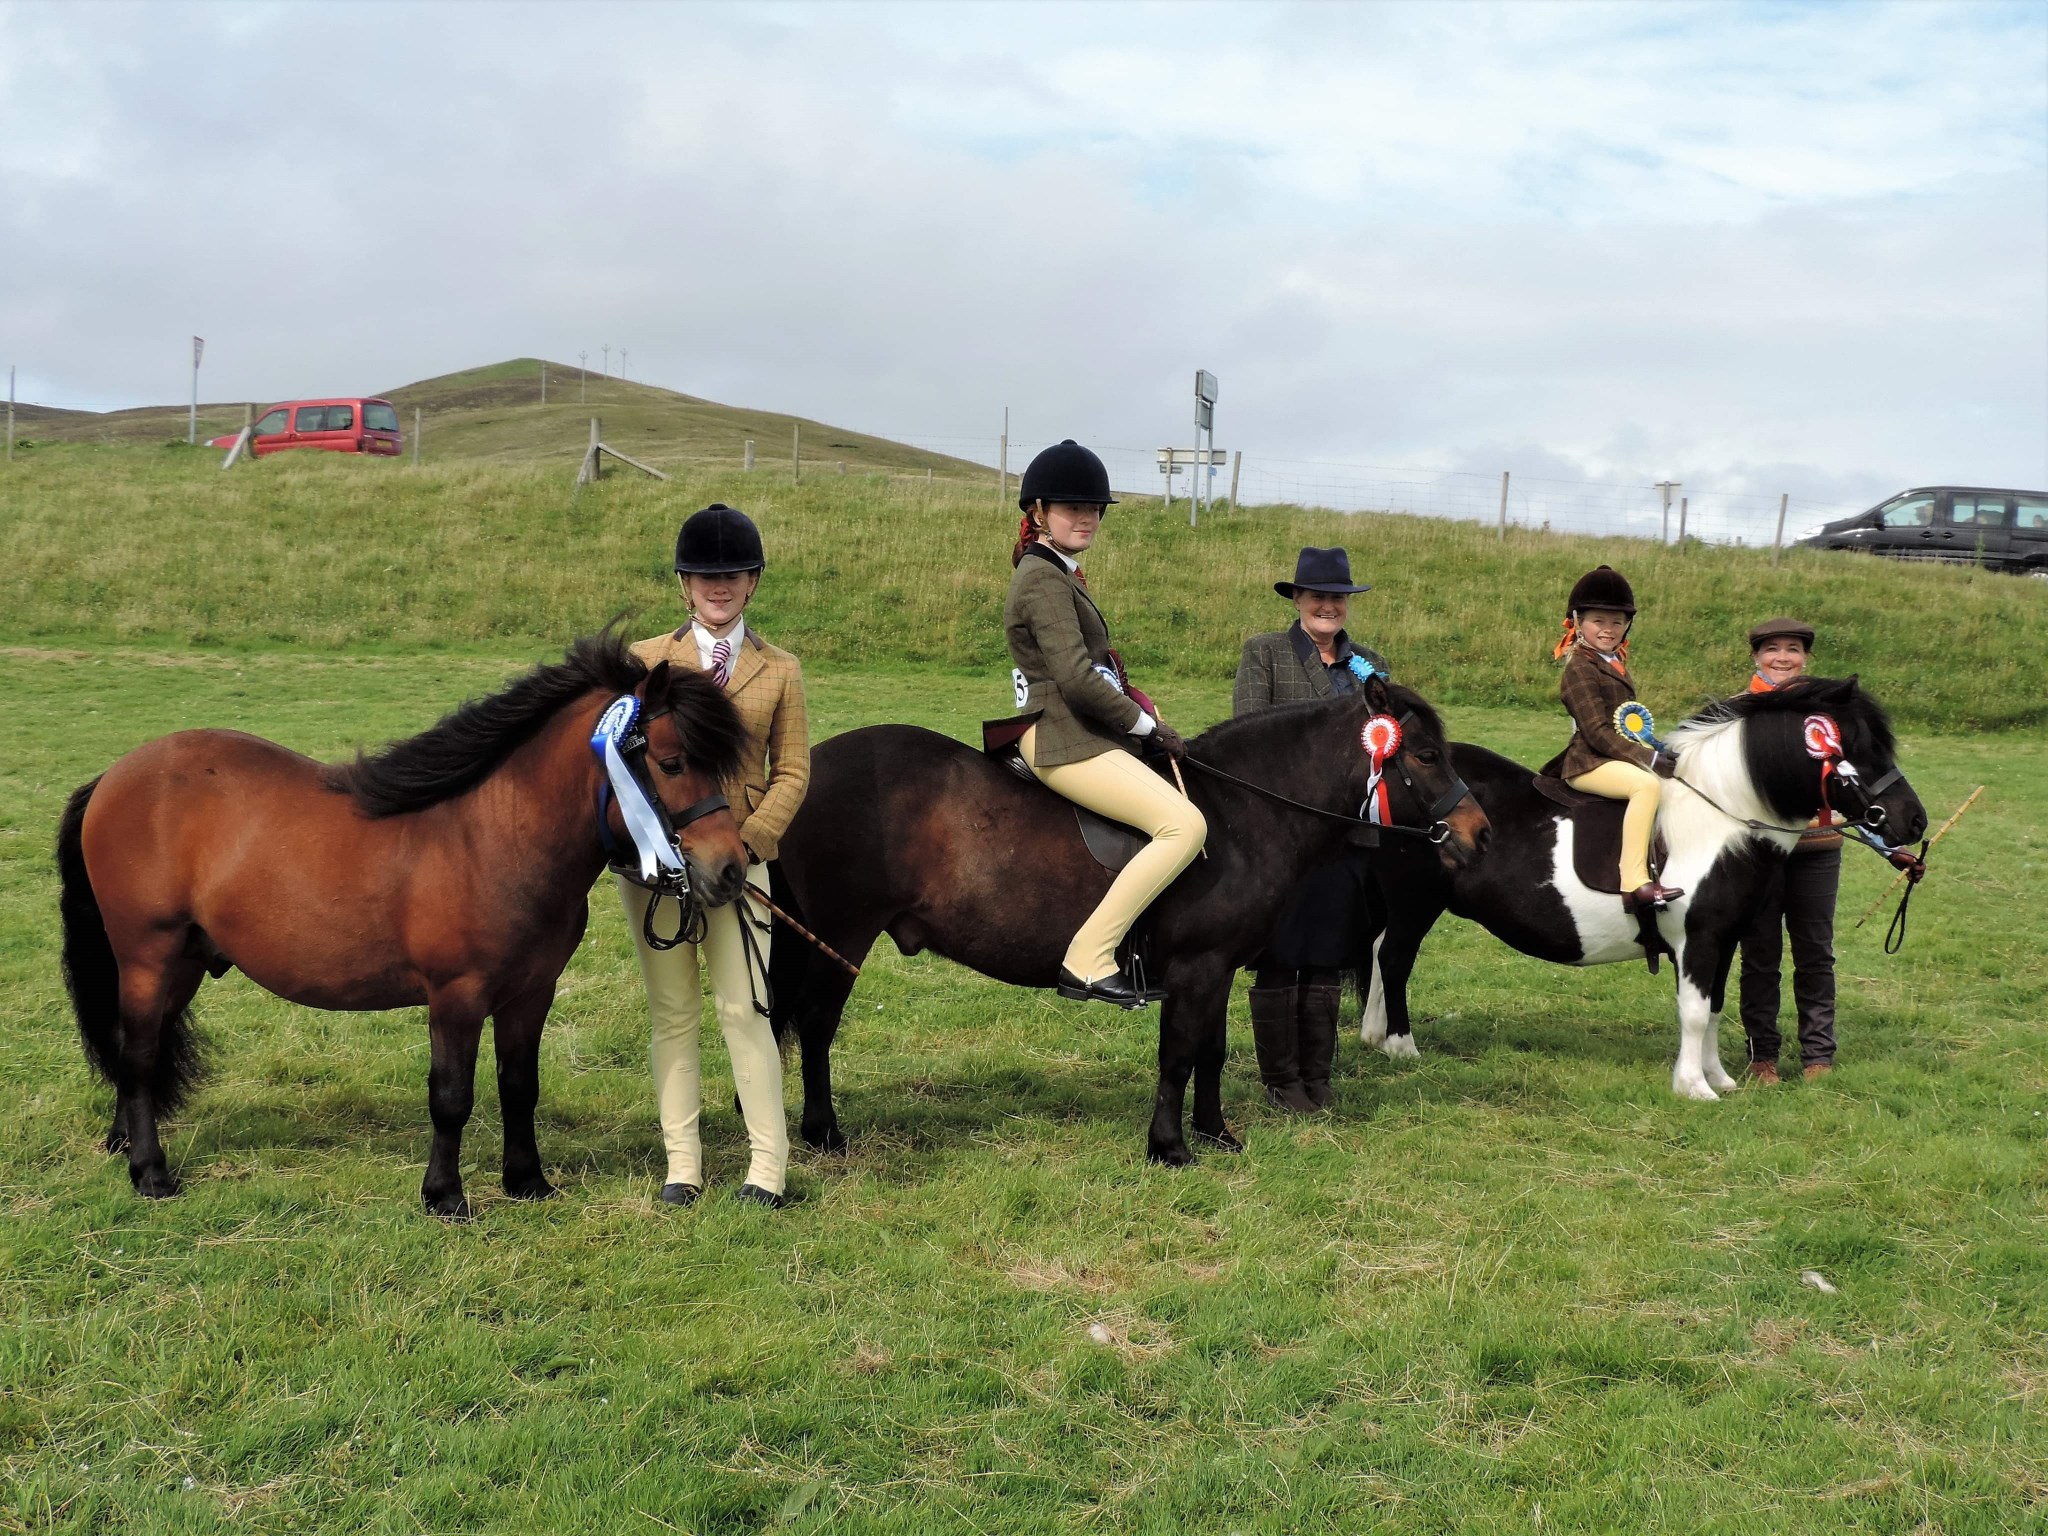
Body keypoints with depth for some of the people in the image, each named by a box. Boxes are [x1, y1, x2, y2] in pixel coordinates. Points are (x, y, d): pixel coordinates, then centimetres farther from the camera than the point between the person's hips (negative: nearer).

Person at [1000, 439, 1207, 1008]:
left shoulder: (1057, 574, 19)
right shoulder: (1043, 580, -13)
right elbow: (1077, 681, -21)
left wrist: (1139, 717, 10)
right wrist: (1144, 724, -11)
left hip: (1083, 734, 11)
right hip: (1064, 740, -11)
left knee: (1185, 818, 18)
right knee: (1185, 824, -22)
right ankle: (1089, 961, -21)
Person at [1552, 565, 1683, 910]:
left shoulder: (1616, 665, 19)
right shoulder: (1580, 669, -10)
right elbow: (1598, 731, -18)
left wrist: (1657, 752, 6)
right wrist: (1648, 759, -23)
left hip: (1619, 759, 10)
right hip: (1588, 763, -10)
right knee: (1647, 784, -34)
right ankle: (1634, 882, -40)